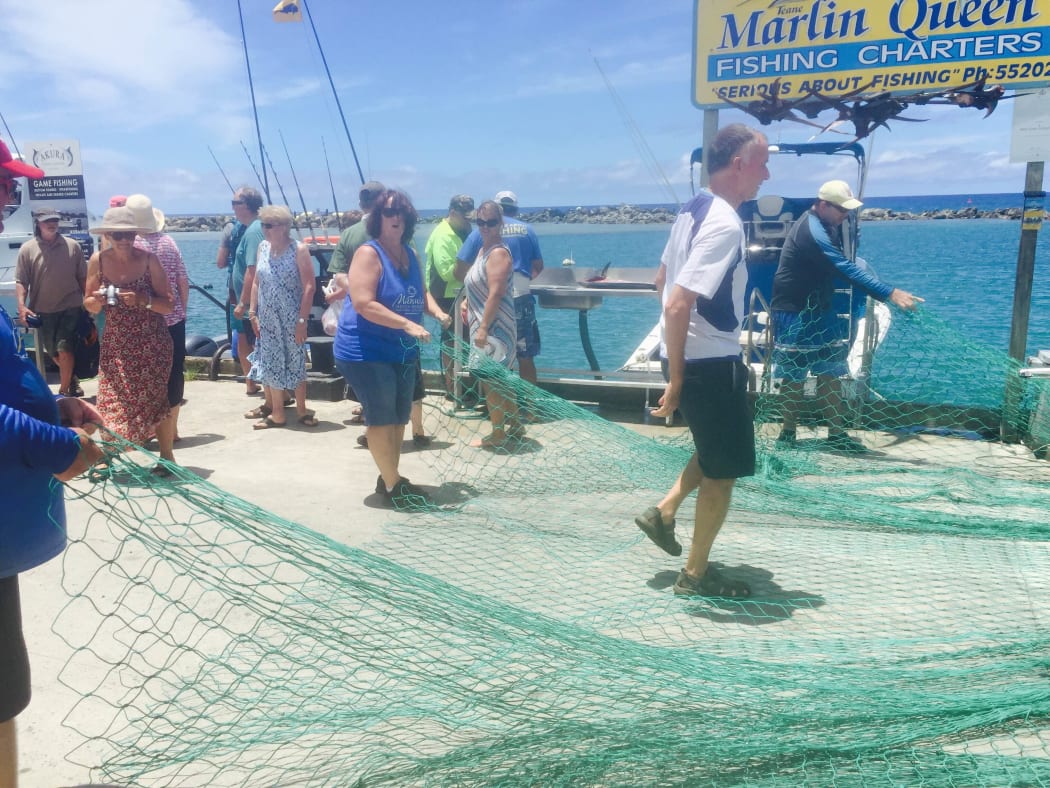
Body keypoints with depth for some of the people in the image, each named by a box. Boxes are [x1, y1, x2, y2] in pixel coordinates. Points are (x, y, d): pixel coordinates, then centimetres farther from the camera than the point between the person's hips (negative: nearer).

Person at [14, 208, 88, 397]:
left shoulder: (72, 246, -1)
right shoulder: (27, 249, -1)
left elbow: (83, 277, 6)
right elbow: (21, 281, -1)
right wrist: (21, 305, -14)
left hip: (71, 307, -2)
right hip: (43, 310, 2)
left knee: (65, 350, -13)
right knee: (54, 353, 15)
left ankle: (64, 392, -1)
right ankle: (71, 379, 39)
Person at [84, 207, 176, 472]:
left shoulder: (148, 260, -9)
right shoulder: (98, 260, -2)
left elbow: (169, 305, -9)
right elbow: (89, 305, 6)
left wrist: (143, 299, -25)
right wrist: (98, 300, -16)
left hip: (151, 343, -2)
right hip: (115, 344, 3)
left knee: (155, 399, -2)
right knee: (110, 401, 1)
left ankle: (167, 457, 10)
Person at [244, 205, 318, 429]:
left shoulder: (299, 250, -12)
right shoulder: (263, 247, 5)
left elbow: (309, 287, -15)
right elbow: (256, 282, 10)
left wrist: (302, 320, -18)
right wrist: (252, 313, 5)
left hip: (291, 319, -5)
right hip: (267, 318, 5)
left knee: (295, 364, 4)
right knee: (270, 363, 11)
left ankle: (301, 410, 15)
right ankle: (271, 407, 23)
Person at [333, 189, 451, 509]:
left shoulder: (410, 254, 7)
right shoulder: (369, 253, -16)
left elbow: (420, 292, 21)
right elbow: (363, 305, -25)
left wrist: (438, 312, 1)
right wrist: (407, 324, -29)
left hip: (402, 352, 8)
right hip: (367, 352, -8)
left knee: (399, 418, 15)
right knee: (381, 418, -2)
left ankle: (390, 478, 30)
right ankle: (391, 485, 9)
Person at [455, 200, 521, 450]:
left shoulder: (498, 253, -16)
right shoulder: (484, 249, 13)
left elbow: (496, 294, -23)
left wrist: (483, 328, -24)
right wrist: (468, 300, 11)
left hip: (494, 327, -10)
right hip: (485, 325, 10)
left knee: (490, 380, -3)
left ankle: (498, 435, 7)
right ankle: (515, 426, 28)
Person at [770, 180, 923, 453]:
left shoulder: (826, 225, 8)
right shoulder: (812, 231, -24)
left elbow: (843, 264, 15)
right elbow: (846, 269, -32)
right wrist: (890, 294, -36)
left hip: (819, 309, 9)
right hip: (794, 314, -9)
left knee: (831, 372, 8)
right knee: (794, 376, 2)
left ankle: (836, 434, 15)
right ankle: (789, 432, 16)